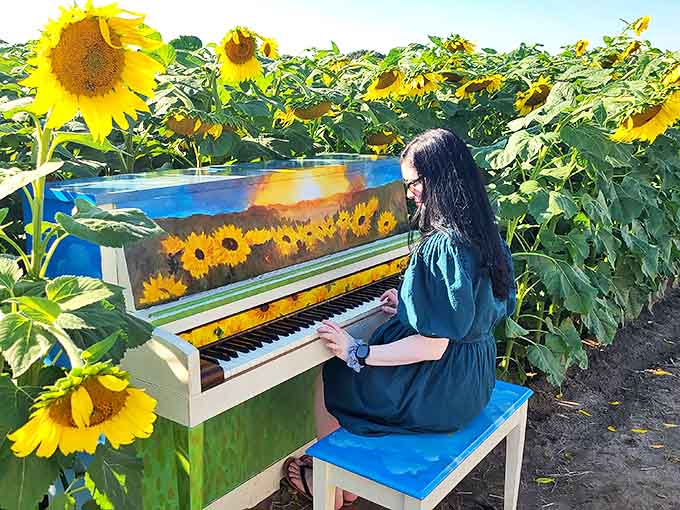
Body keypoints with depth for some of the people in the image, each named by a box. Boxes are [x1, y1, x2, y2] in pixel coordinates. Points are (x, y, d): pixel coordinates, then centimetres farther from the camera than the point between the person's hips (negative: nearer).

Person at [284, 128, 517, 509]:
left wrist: (357, 353, -21)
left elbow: (432, 348, -27)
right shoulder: (484, 233, 0)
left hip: (440, 392, -9)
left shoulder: (441, 246, -28)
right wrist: (409, 308, 14)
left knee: (330, 377, 11)